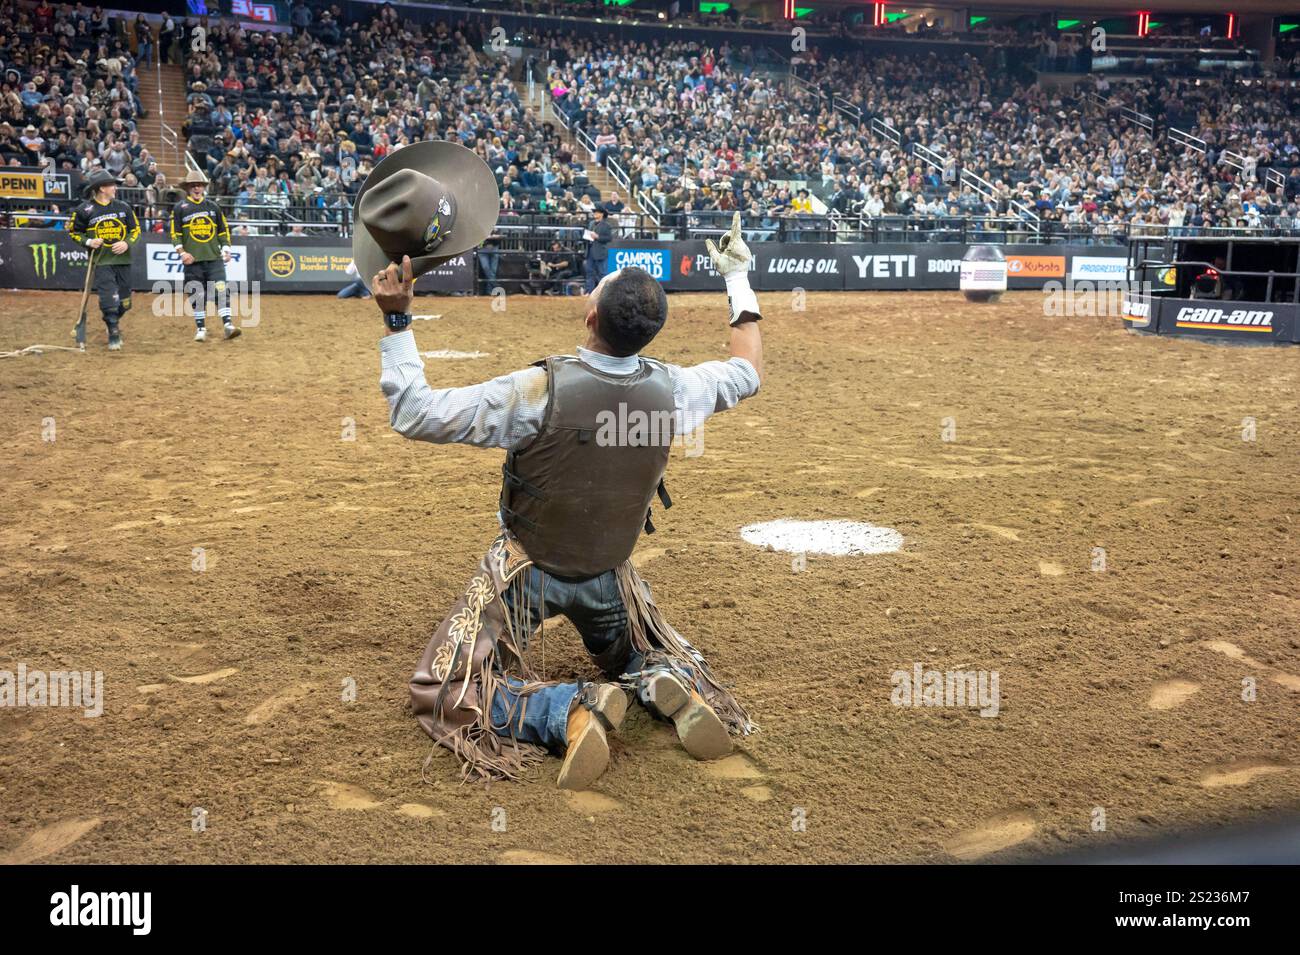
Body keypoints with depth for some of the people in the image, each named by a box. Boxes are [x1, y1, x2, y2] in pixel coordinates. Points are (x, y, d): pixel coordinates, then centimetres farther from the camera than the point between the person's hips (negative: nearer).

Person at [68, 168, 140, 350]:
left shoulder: (123, 207, 6)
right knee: (109, 299, -12)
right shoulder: (85, 210, -3)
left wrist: (127, 243, -7)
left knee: (124, 303, 8)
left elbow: (136, 229, 11)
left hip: (123, 261, 4)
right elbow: (73, 232, 7)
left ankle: (114, 320, 38)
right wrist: (88, 242, -10)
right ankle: (114, 335, 2)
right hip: (101, 262, -3)